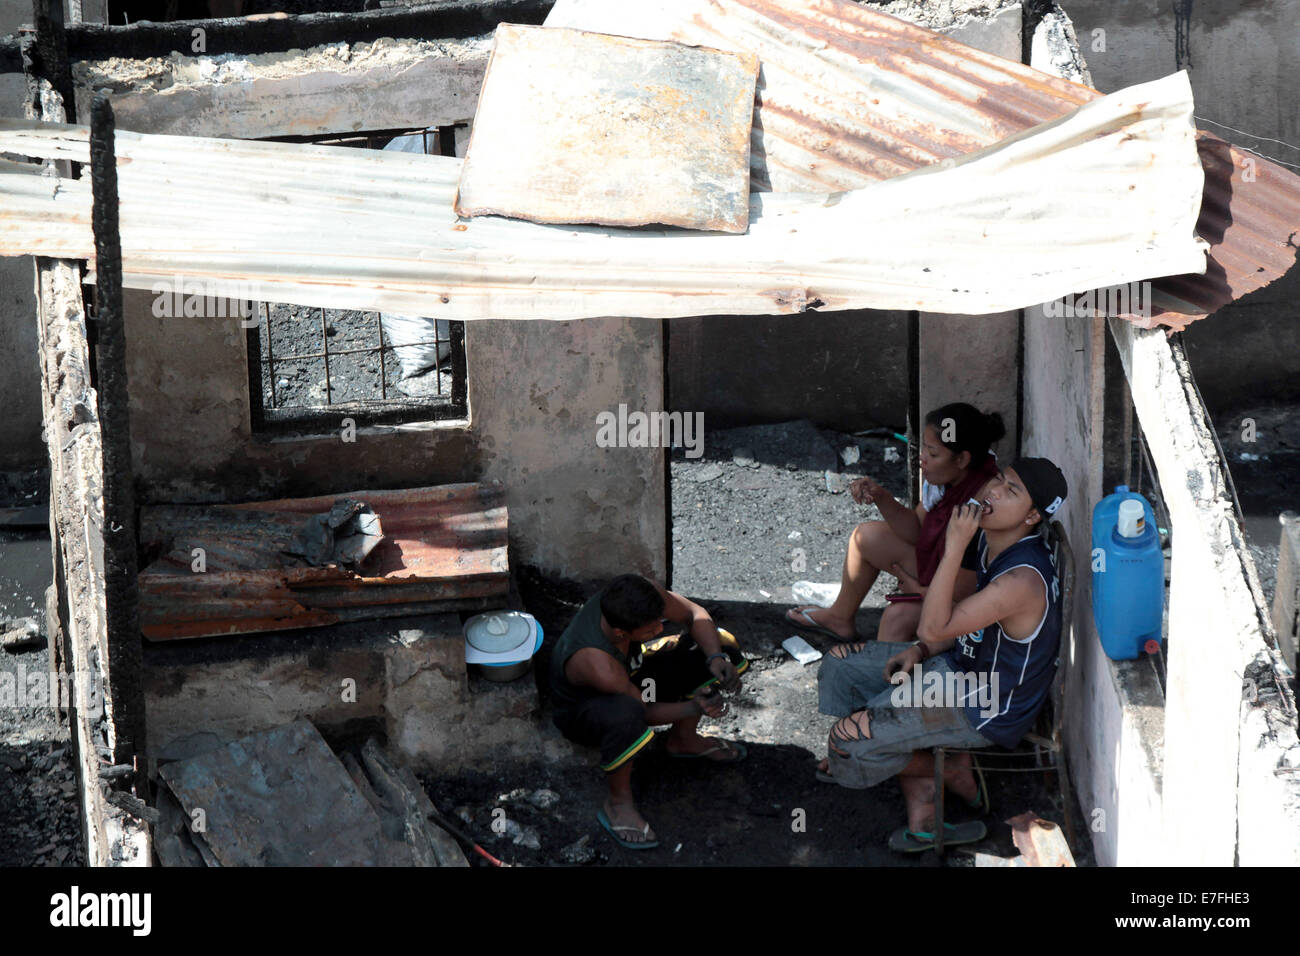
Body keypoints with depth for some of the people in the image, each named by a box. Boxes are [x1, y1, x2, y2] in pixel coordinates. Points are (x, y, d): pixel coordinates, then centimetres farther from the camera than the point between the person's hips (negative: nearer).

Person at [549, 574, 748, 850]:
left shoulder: (641, 596, -29)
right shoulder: (595, 663, -43)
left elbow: (694, 614, -11)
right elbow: (644, 712, -26)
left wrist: (716, 657, -27)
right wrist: (693, 707, -39)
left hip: (633, 676, 7)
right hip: (583, 710, -7)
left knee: (722, 643, -6)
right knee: (625, 715, -46)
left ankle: (682, 739, 15)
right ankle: (617, 803, -18)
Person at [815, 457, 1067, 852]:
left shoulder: (1023, 580, -33)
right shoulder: (991, 540, -3)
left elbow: (934, 628, -30)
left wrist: (954, 548, -35)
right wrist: (921, 651, -2)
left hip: (987, 708, -10)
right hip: (964, 664, 10)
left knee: (849, 740, -16)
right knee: (840, 665, 12)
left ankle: (953, 772, 10)